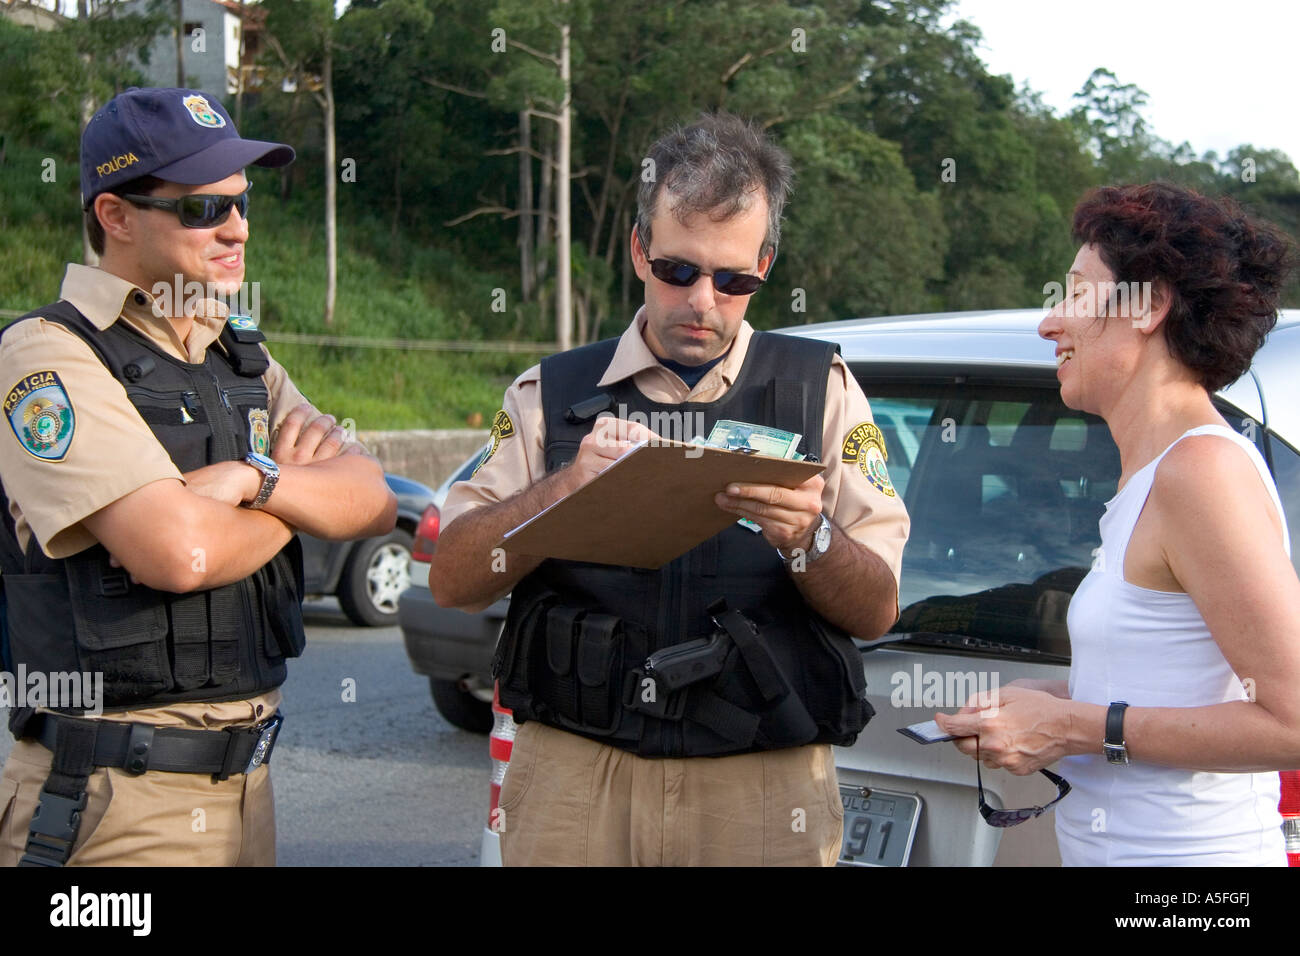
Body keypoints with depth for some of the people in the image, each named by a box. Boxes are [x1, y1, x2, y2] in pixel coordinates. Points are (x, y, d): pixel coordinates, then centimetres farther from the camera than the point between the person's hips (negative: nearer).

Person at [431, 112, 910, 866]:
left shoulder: (821, 387, 7)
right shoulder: (552, 393, 9)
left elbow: (878, 608, 1)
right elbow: (452, 580, -2)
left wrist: (805, 538, -19)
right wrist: (569, 484, -15)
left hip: (760, 791, 0)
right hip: (571, 778, 0)